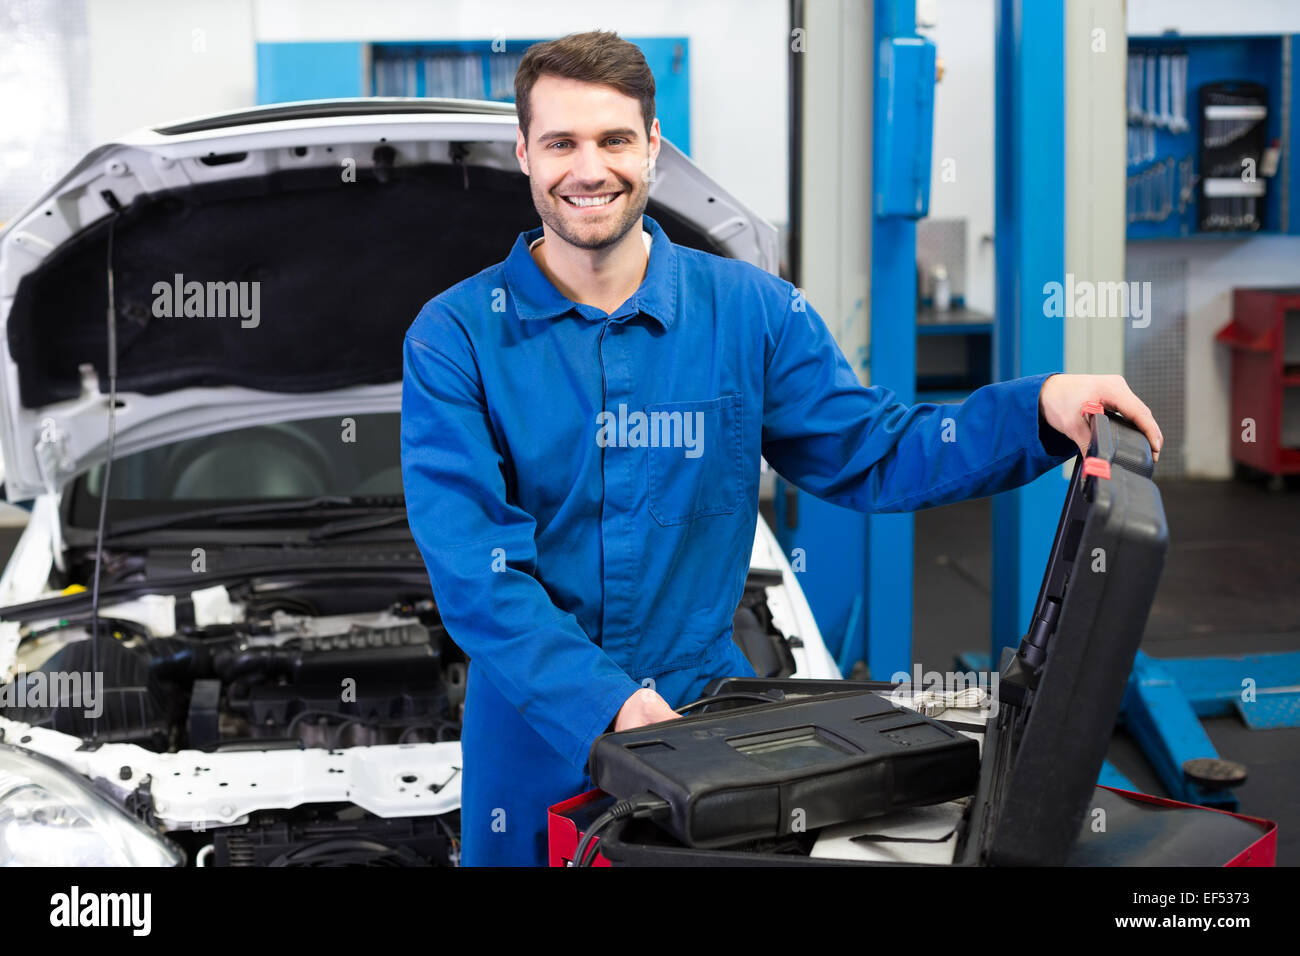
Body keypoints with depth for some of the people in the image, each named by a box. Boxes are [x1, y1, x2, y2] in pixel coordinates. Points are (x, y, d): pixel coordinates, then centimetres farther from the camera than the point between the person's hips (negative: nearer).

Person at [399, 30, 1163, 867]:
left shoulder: (752, 311, 0)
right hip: (535, 742, -1)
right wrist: (603, 703, -28)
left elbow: (873, 456, 0)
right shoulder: (455, 338, -9)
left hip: (708, 714, 2)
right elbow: (472, 564, -16)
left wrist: (1040, 410, -15)